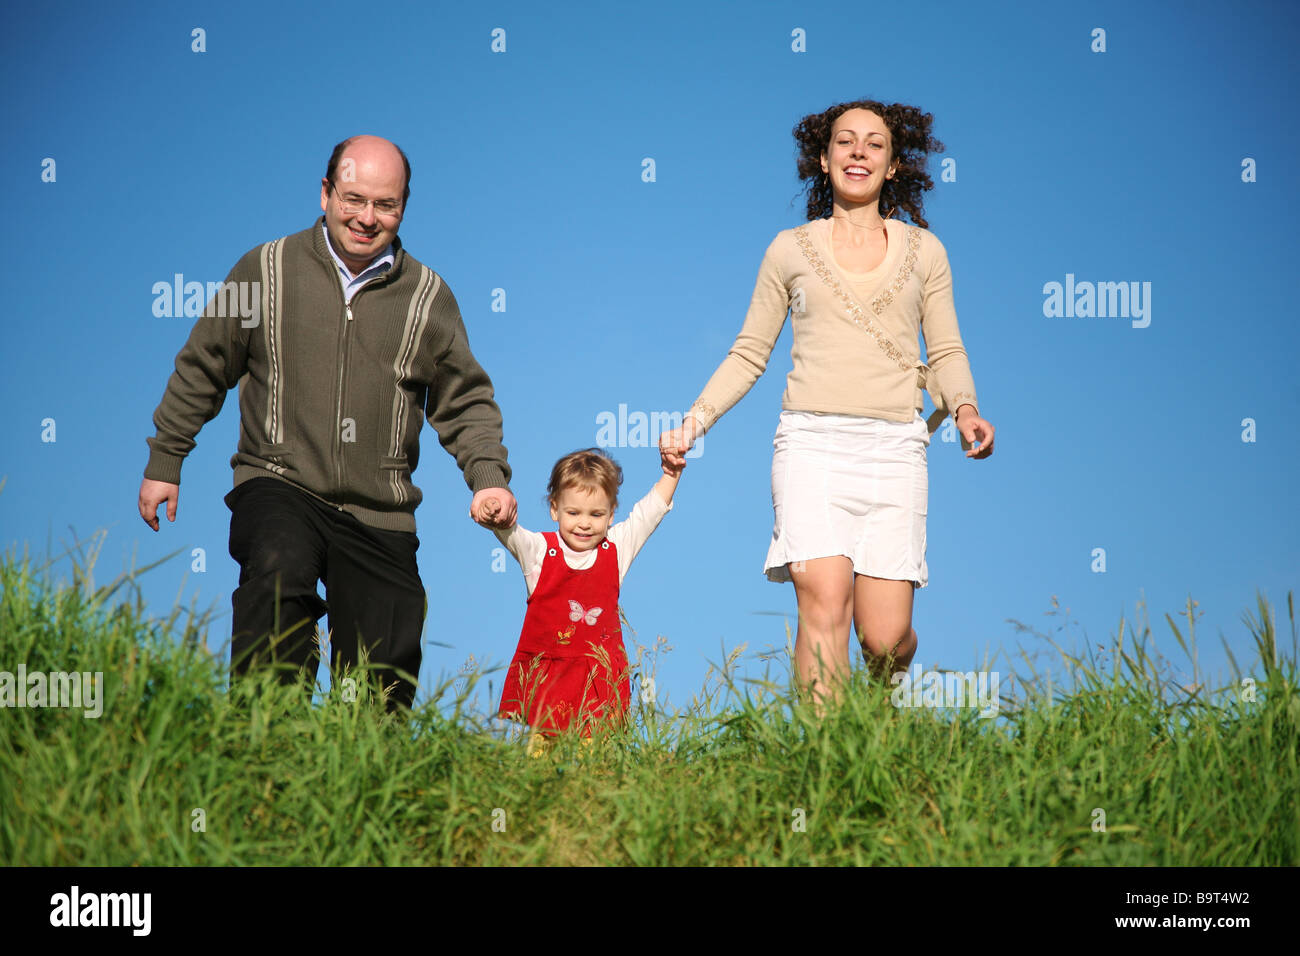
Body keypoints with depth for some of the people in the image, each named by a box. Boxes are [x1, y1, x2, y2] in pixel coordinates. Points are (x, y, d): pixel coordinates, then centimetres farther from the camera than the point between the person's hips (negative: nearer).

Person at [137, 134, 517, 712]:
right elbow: (202, 369, 12)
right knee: (278, 573, -35)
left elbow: (465, 402, 12)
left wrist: (489, 478, -4)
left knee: (383, 689, 1)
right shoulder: (266, 270, 3)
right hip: (279, 485, -2)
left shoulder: (429, 296, 8)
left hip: (380, 516, 2)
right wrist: (164, 464, 12)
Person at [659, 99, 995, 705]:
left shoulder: (922, 250, 15)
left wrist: (965, 409, -8)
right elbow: (749, 354, 14)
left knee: (886, 638, -3)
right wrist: (693, 423, 3)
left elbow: (946, 354, 13)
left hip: (893, 450, 1)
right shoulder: (791, 249, 13)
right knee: (825, 599, -20)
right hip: (812, 443, -1)